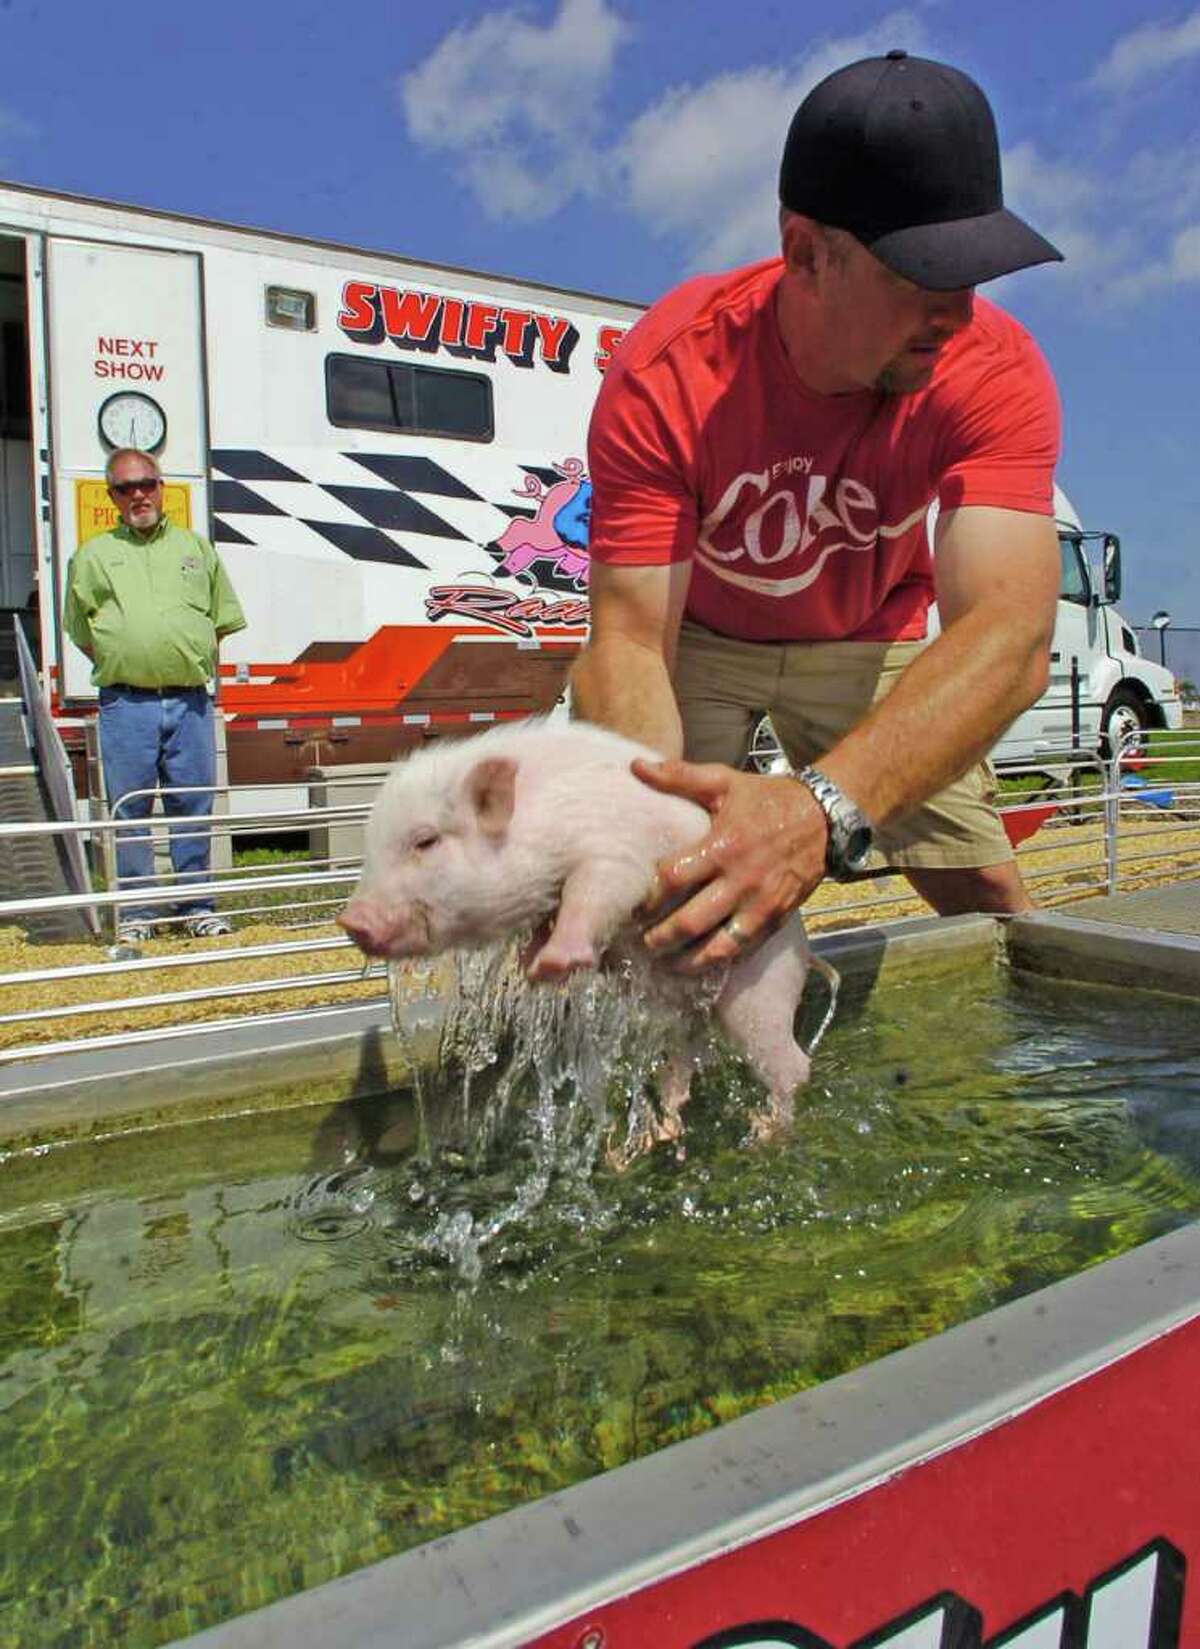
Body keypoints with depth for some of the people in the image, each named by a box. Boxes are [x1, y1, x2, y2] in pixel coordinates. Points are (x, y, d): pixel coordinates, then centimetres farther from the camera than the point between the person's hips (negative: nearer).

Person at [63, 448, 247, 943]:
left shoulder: (197, 548, 15)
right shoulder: (93, 556, 11)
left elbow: (222, 619, 17)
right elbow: (81, 631, 13)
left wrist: (193, 662, 8)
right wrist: (119, 665, 4)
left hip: (190, 700, 1)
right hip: (126, 703, -1)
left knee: (193, 807, 5)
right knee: (128, 811, 2)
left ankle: (197, 907, 16)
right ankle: (135, 912, 12)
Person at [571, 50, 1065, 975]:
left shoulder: (994, 370, -29)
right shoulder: (665, 377, -31)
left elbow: (1011, 636, -43)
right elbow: (630, 640, -37)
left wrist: (823, 807, -61)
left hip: (869, 636, 2)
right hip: (698, 633, -1)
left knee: (989, 900, -6)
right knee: (648, 906, -19)